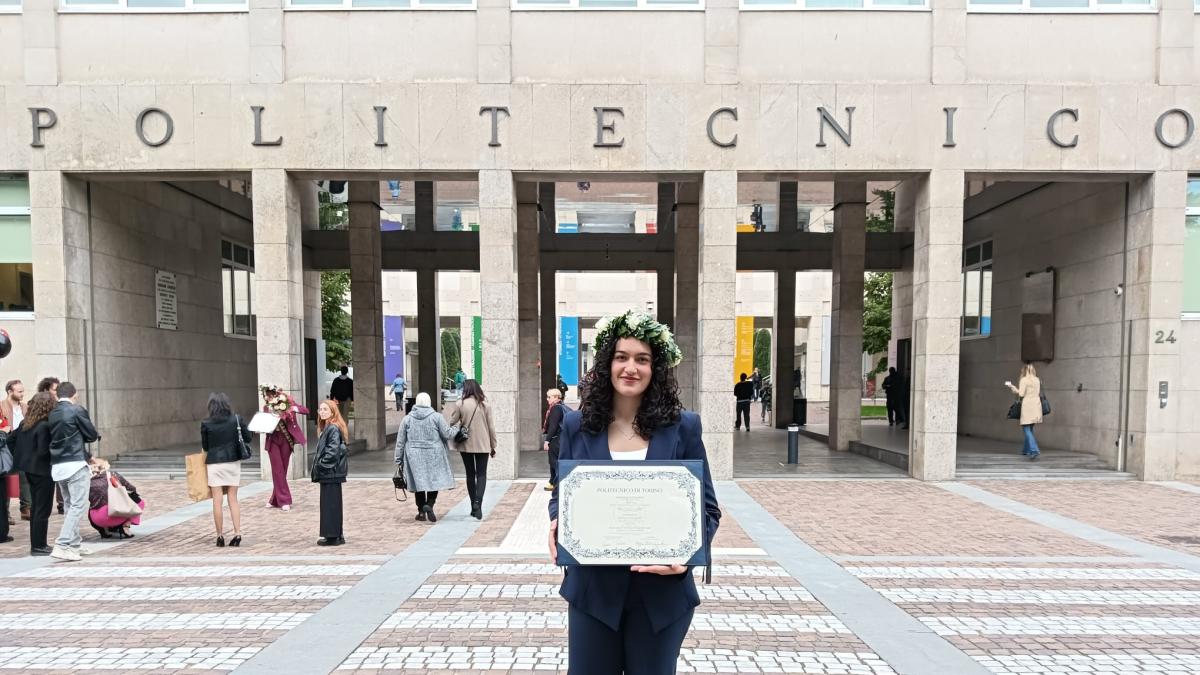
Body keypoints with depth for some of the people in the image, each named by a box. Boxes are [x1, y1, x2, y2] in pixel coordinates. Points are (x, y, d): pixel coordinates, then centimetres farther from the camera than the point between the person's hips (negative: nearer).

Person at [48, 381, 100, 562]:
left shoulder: (52, 414, 9)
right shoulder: (78, 410, -10)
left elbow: (55, 438, 17)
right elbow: (92, 436, -7)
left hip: (57, 465, 7)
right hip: (76, 464, -7)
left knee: (70, 506, 17)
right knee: (78, 506, -4)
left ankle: (75, 543, 24)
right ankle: (62, 545, -11)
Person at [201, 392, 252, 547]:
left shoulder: (206, 424, -7)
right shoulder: (236, 420, -5)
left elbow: (205, 446, 2)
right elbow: (248, 437, 3)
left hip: (214, 464, -2)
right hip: (233, 462, 2)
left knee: (217, 501, 5)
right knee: (233, 499, 9)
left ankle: (220, 536, 8)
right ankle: (237, 533, 4)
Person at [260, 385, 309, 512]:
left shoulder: (288, 403, -5)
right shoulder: (266, 407, 1)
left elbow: (306, 411, -8)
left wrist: (296, 409, -27)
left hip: (286, 440, -1)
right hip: (273, 441, 1)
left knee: (282, 470, 6)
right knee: (277, 470, -3)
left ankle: (276, 500, 18)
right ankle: (284, 501, 2)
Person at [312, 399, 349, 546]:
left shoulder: (333, 428, -15)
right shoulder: (326, 427, 16)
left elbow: (333, 451, -22)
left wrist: (320, 464, -14)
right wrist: (318, 465, 10)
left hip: (331, 472, -10)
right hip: (329, 472, 10)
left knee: (330, 504, -4)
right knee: (333, 504, 13)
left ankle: (333, 537, 2)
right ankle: (336, 535, 20)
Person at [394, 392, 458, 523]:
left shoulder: (407, 418, 3)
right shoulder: (436, 417, -4)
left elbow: (400, 441, 5)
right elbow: (447, 434, -5)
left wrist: (399, 459, 11)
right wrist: (456, 429, 15)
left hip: (414, 457, 2)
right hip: (434, 455, -2)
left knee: (419, 482, 10)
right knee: (434, 480, 7)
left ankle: (421, 512, 13)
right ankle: (429, 504, -13)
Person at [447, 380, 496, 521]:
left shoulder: (461, 404, -7)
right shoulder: (484, 405, -3)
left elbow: (450, 423, -8)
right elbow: (491, 427, 1)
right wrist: (493, 446, 9)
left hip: (466, 445, 0)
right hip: (483, 445, 0)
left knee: (470, 474, 13)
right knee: (481, 475, 5)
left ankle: (474, 507, 17)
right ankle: (478, 502, -15)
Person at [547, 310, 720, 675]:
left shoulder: (683, 427, -4)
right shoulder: (577, 425, 0)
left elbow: (707, 508, -1)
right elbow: (561, 494, 7)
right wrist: (558, 525, -15)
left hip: (661, 590, 0)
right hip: (593, 588, 1)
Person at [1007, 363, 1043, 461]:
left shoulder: (1024, 380, -8)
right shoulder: (1037, 380, 11)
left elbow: (1021, 394, -13)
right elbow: (1038, 393, 13)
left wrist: (1013, 387, 1)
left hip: (1027, 406, -7)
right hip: (1036, 405, 7)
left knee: (1026, 429, -6)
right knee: (1029, 428, 19)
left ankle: (1034, 451, -20)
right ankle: (1027, 449, 29)